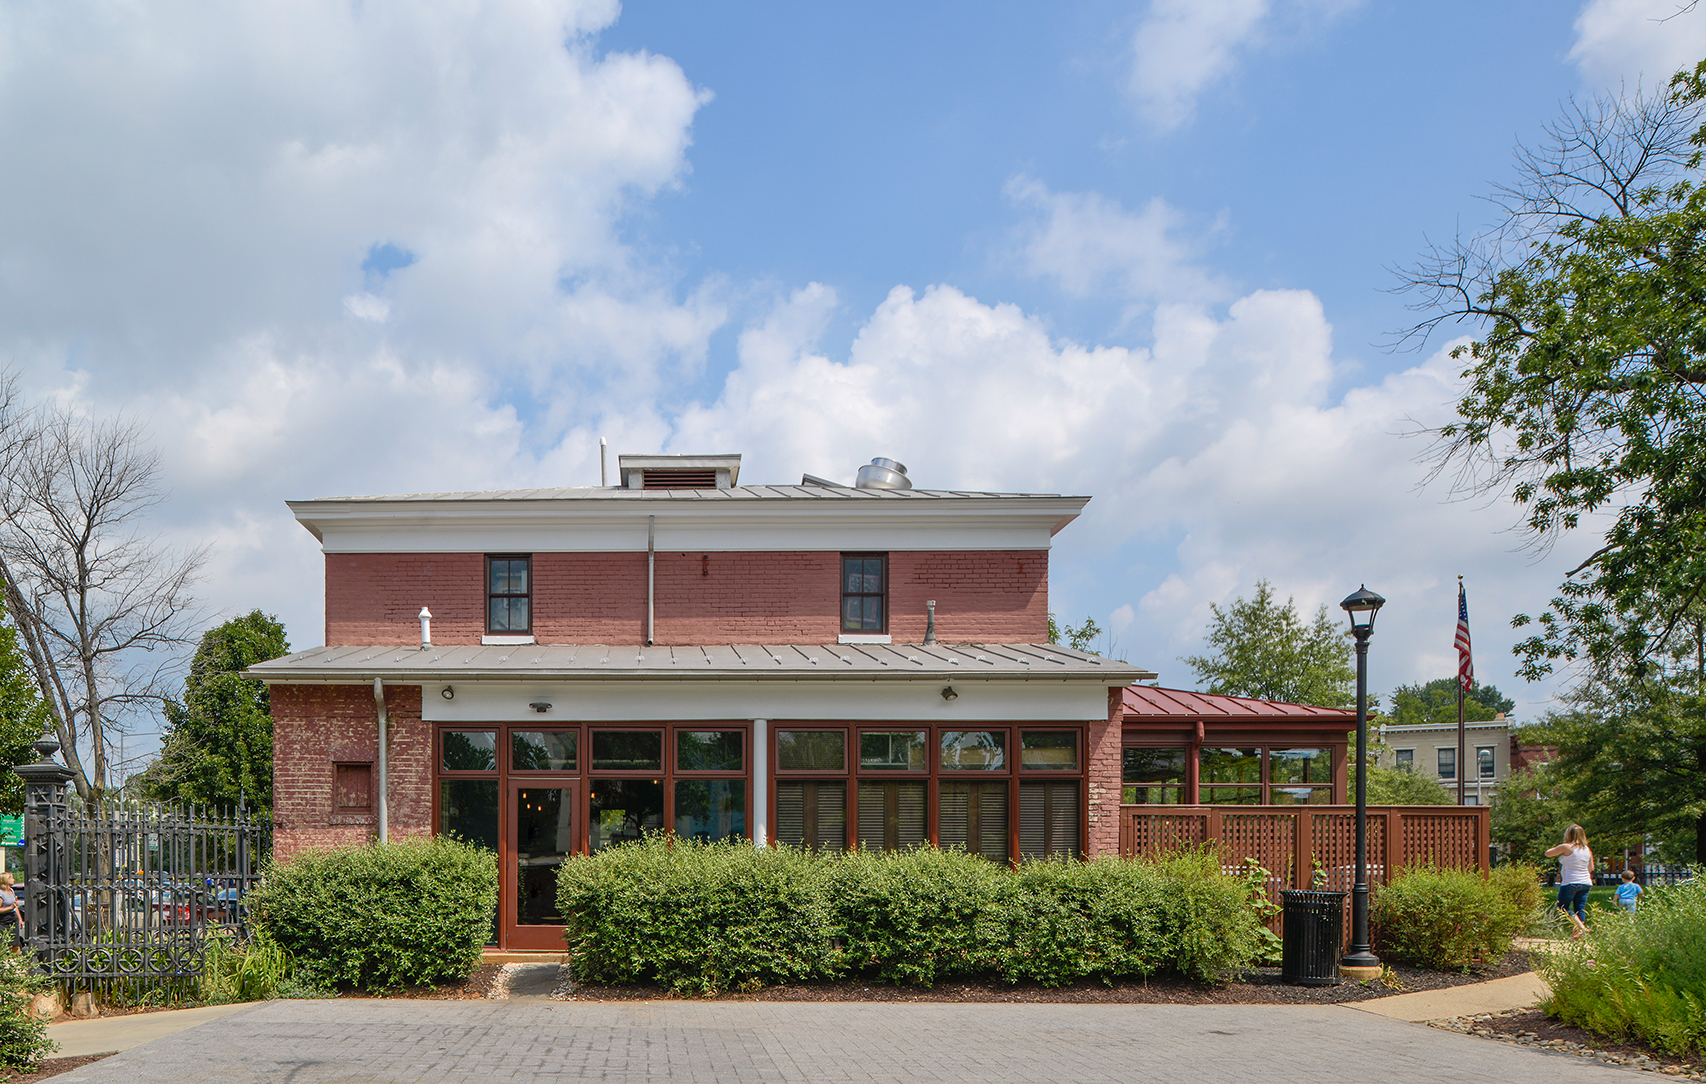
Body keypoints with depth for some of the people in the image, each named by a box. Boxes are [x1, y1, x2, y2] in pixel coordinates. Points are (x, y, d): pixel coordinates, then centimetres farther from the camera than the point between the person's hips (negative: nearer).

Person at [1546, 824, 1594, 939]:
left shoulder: (1566, 847, -11)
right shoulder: (1587, 849, 6)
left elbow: (1548, 853, -1)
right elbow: (1591, 868, 14)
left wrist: (1557, 849, 16)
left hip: (1570, 882, -6)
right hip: (1585, 883, 6)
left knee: (1563, 907, 3)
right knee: (1580, 908, 8)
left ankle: (1581, 927, -12)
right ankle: (1579, 933, 4)